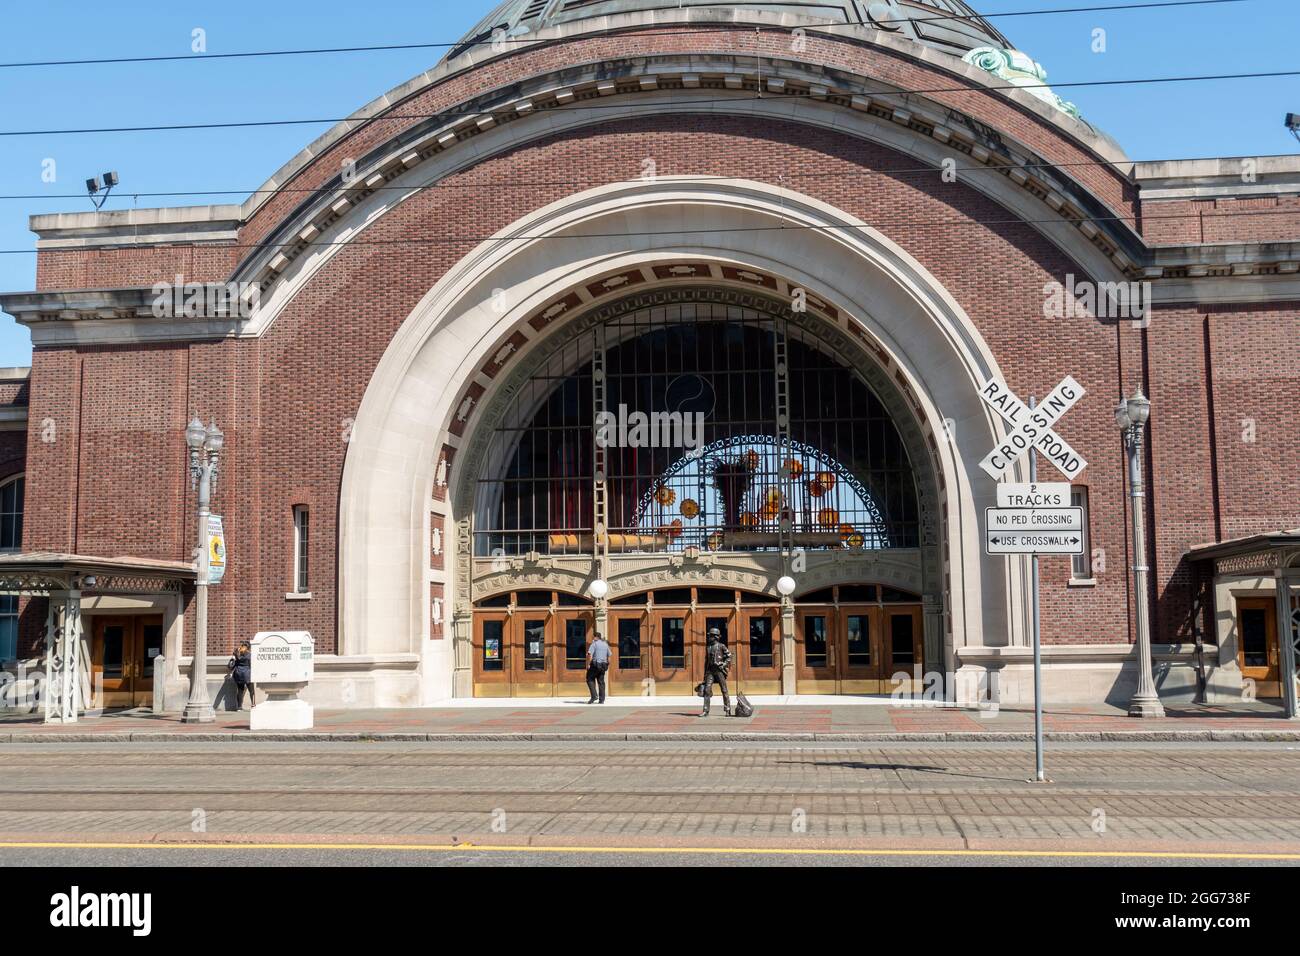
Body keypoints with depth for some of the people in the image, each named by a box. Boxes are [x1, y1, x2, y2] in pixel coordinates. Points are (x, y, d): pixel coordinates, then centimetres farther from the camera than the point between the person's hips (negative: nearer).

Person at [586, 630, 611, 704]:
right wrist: (607, 665, 24)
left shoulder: (594, 643, -7)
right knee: (601, 682, 7)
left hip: (595, 665, -6)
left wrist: (588, 664, -15)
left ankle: (594, 695, -11)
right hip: (603, 665, 6)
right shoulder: (605, 644, 14)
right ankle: (601, 699, 5)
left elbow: (590, 654, -18)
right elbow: (609, 656, 17)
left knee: (590, 679, 3)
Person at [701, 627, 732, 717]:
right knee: (707, 690, -7)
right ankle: (706, 711, -7)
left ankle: (728, 710, 7)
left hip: (719, 670, -4)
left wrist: (723, 665, -13)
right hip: (710, 671, 4)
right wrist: (705, 674, 15)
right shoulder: (708, 648, 14)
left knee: (724, 690, 0)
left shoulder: (722, 646, -1)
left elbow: (729, 657, 0)